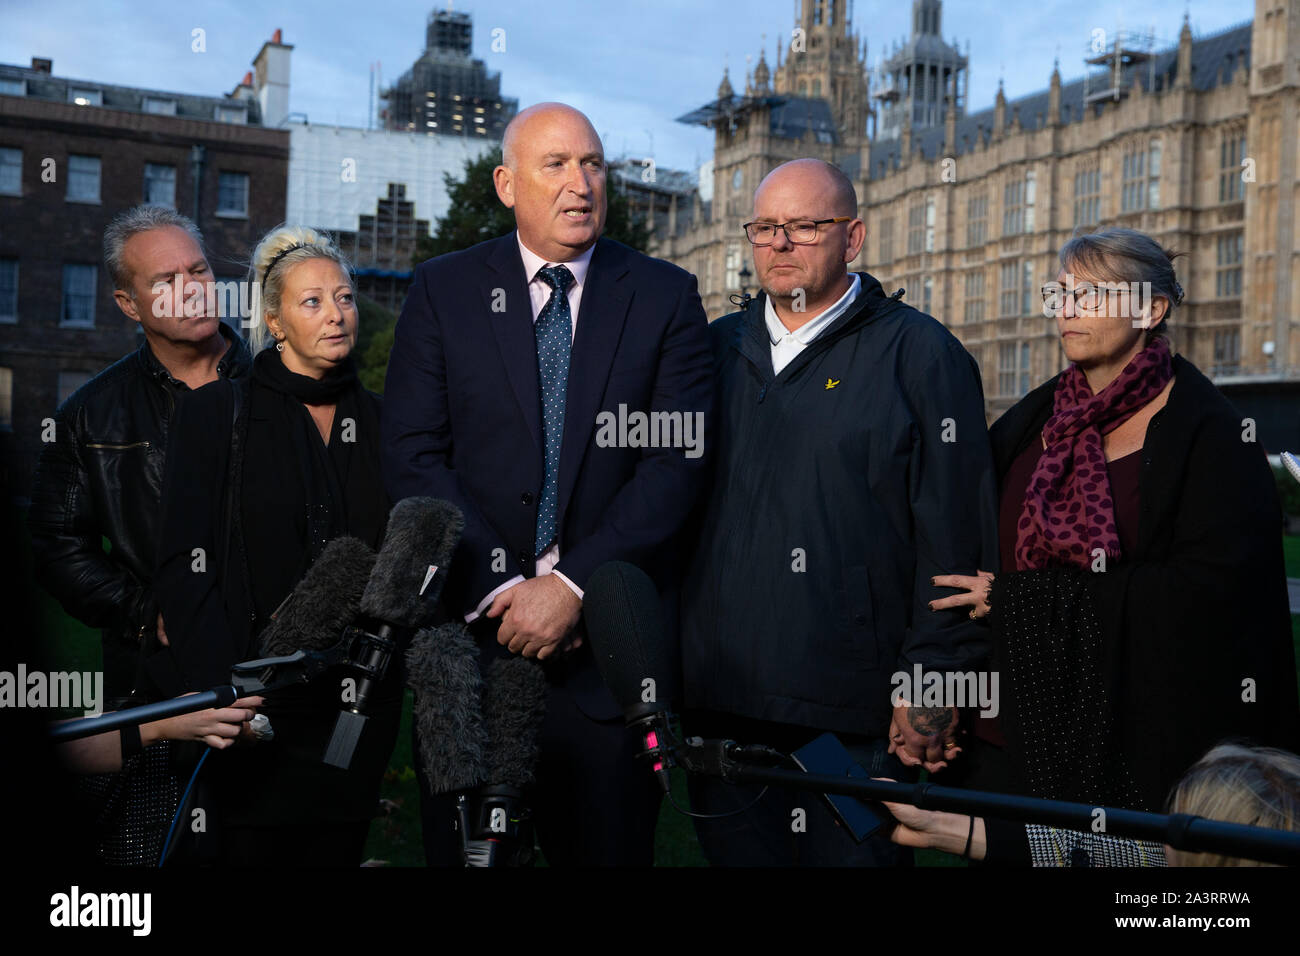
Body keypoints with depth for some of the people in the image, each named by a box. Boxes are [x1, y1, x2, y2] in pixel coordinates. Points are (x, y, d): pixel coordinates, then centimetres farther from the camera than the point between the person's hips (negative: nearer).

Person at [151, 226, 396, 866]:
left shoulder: (374, 420, 10)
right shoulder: (220, 412, -2)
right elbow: (185, 563, -8)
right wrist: (217, 691, -18)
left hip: (359, 700, 4)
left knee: (338, 851, 10)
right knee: (253, 851, 2)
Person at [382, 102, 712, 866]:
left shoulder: (666, 296, 3)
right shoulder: (443, 289, 4)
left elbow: (679, 460, -6)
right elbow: (415, 458, -3)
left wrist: (573, 586, -14)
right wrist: (498, 590, -12)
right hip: (471, 624, 1)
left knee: (609, 845, 9)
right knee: (463, 847, 13)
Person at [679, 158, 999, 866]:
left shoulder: (920, 353, -2)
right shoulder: (715, 350, 12)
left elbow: (955, 535, -7)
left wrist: (931, 684, -12)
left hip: (854, 720, -4)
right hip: (718, 702, 5)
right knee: (734, 852, 15)